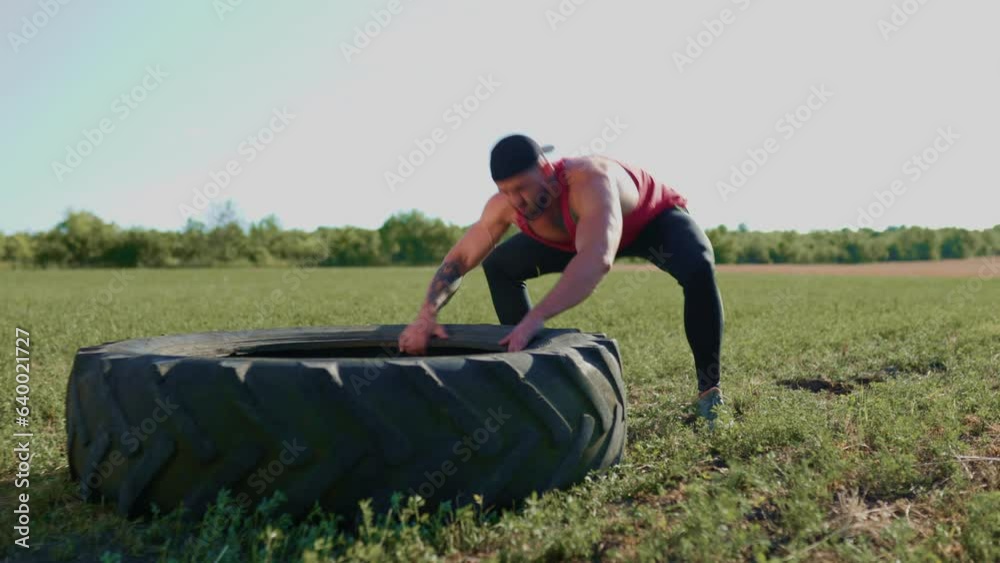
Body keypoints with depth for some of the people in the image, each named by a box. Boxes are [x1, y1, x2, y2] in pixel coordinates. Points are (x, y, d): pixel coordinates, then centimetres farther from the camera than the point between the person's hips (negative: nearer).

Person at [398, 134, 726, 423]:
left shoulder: (588, 182, -46)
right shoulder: (504, 205, -26)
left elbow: (598, 260, -62)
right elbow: (458, 259, -20)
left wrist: (536, 318, -72)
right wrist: (426, 315, -36)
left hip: (655, 218, -6)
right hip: (583, 230, 6)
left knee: (698, 268, -38)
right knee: (499, 266, 0)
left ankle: (709, 391, -19)